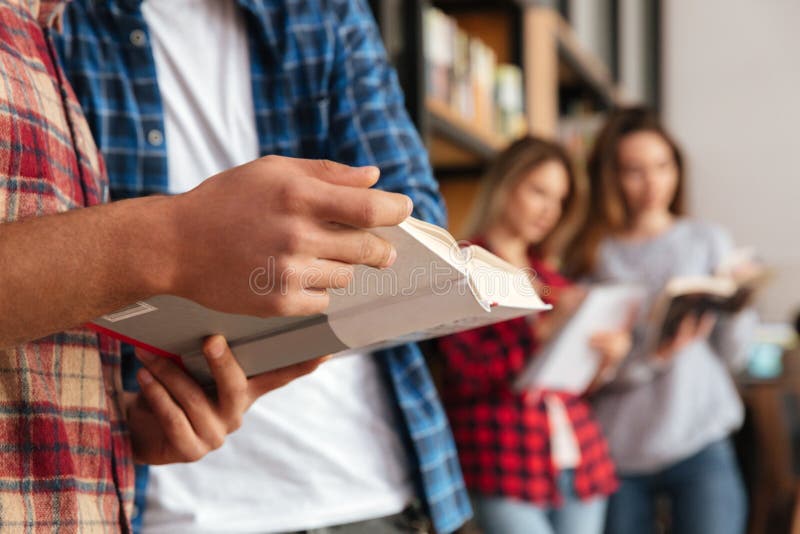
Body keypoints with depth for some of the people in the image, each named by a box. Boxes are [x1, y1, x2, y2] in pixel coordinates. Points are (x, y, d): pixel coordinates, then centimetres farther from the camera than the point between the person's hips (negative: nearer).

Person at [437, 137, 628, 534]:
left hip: (579, 462, 6)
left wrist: (603, 359, -3)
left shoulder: (548, 275, 18)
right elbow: (470, 372, -11)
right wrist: (546, 328, -20)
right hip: (504, 469, -6)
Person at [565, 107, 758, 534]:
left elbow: (732, 356, 4)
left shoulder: (708, 241, 7)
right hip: (616, 448, 0)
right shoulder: (591, 255, 2)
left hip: (700, 442, 0)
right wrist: (655, 356, -19)